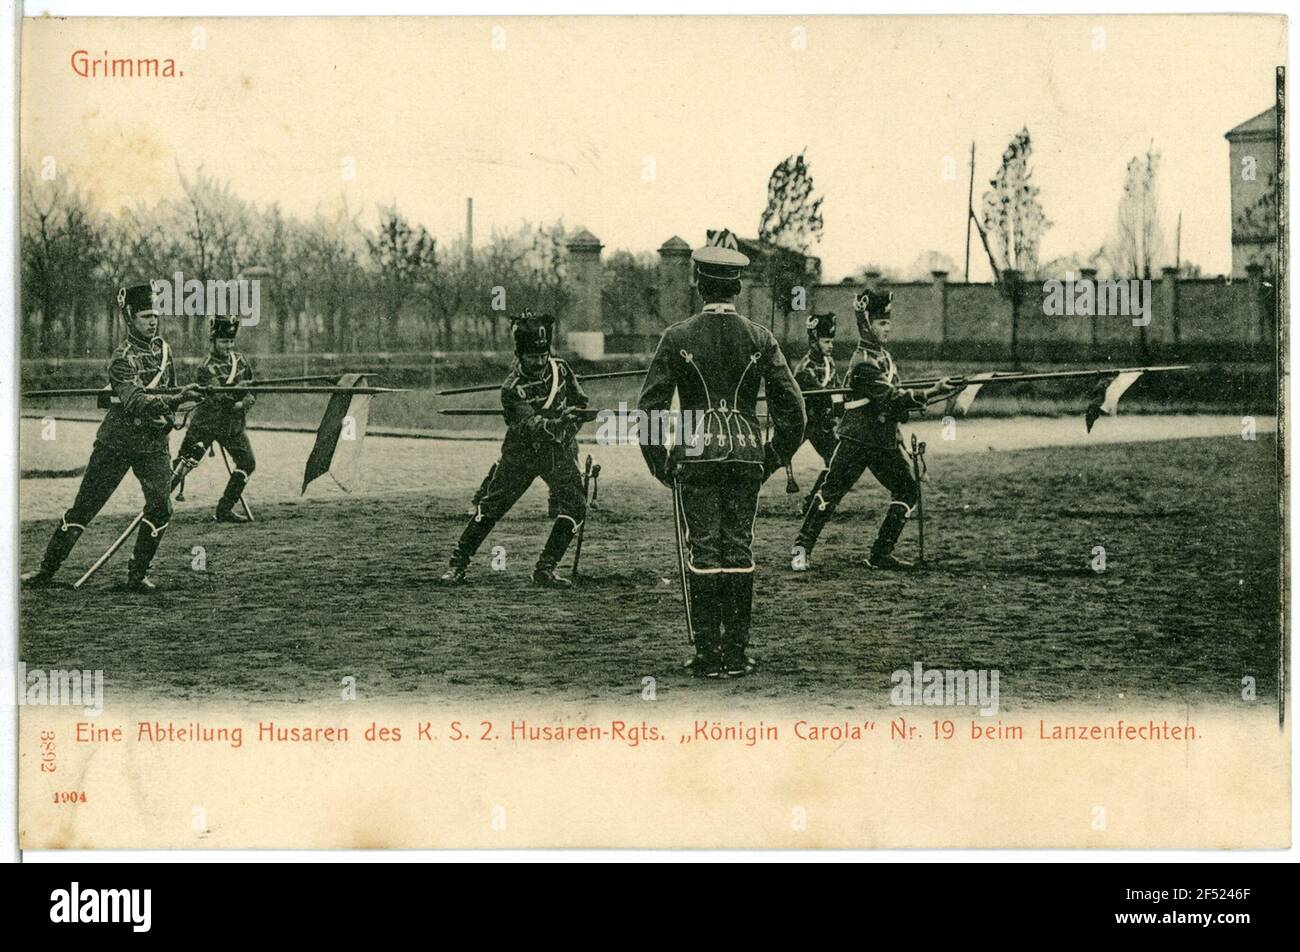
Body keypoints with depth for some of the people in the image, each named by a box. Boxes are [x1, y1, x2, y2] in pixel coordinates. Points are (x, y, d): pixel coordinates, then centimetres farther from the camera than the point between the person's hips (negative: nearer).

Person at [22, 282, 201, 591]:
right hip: (116, 441, -4)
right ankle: (47, 569, 9)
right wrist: (176, 399, -38)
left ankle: (137, 574, -2)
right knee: (84, 507, -1)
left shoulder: (163, 348, 6)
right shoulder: (122, 359, -15)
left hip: (154, 442, 4)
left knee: (160, 506, -14)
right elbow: (136, 402, -29)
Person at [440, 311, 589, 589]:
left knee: (575, 504, -14)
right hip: (521, 454, -3)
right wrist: (557, 423, -52)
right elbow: (530, 426, -34)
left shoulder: (560, 368, -7)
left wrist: (568, 431, -5)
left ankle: (545, 570, -8)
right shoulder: (513, 389, -21)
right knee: (491, 506, -1)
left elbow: (580, 402, 8)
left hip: (558, 452, 3)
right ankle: (458, 565, 10)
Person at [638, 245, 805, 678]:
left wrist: (660, 464, 6)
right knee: (739, 552, 6)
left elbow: (650, 405, -4)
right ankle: (737, 653, 8)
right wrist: (773, 458, 11)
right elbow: (792, 407, 0)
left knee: (702, 552, 2)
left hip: (696, 455, -1)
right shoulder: (760, 339, 1)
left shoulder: (678, 337, -3)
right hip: (747, 452, 2)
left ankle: (708, 654, 1)